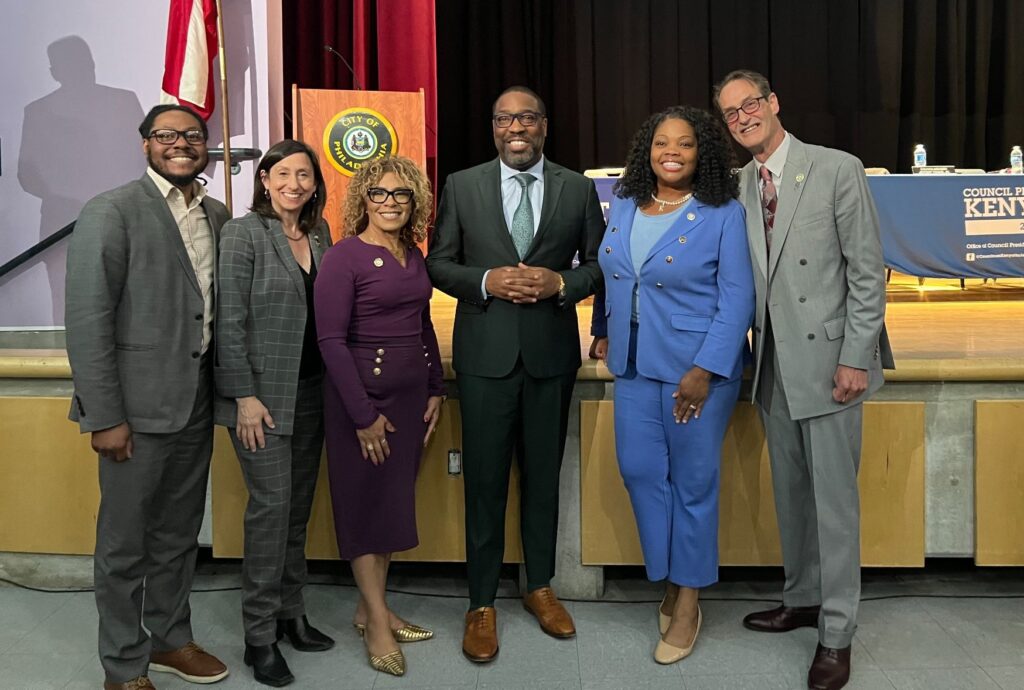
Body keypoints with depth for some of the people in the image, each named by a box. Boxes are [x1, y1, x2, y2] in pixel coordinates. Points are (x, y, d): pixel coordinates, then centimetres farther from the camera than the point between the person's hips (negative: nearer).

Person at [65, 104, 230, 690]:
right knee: (126, 542, 9)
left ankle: (170, 638, 38)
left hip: (197, 404, 6)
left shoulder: (218, 216, 9)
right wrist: (105, 416, -16)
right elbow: (88, 321, -13)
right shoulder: (111, 212, -9)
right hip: (139, 408, -6)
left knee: (179, 533, 19)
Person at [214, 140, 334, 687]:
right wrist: (244, 396, -15)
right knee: (271, 504, -3)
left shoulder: (320, 233, 9)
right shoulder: (242, 233, -7)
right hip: (263, 393, -5)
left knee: (298, 506, 12)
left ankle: (291, 614, 25)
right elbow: (230, 320, -11)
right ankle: (260, 635, 11)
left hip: (312, 390, 6)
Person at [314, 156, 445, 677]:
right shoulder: (344, 257, -12)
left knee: (394, 500, 13)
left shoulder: (413, 256, 8)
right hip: (363, 392, -7)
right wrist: (363, 414, -17)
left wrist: (436, 390, 8)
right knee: (366, 502, 5)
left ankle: (370, 609, 29)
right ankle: (378, 622, 19)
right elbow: (331, 339, -16)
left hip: (411, 390, 7)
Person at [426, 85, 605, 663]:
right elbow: (439, 263, 3)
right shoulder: (462, 186, 2)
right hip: (485, 354, -1)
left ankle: (541, 587, 33)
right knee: (485, 480, 6)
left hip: (552, 352, 1)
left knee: (544, 476, 14)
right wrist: (486, 281, -15)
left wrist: (561, 283, -14)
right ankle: (482, 603, 21)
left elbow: (599, 264, 6)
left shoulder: (578, 189, 4)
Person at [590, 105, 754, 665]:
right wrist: (602, 330, 14)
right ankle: (667, 578, 30)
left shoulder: (723, 214, -10)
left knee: (693, 481, 6)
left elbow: (737, 298, -13)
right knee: (639, 469, 8)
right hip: (634, 365, 5)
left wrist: (705, 371, -19)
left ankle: (687, 602, 23)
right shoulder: (623, 204, 6)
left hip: (698, 367, -5)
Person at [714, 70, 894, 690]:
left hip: (828, 359, -5)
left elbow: (867, 272, -9)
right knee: (791, 491, 15)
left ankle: (836, 634, 14)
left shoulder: (837, 170, -7)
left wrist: (856, 359, -13)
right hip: (773, 361, 5)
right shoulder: (738, 187, 9)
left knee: (833, 495, 1)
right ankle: (803, 599, 32)